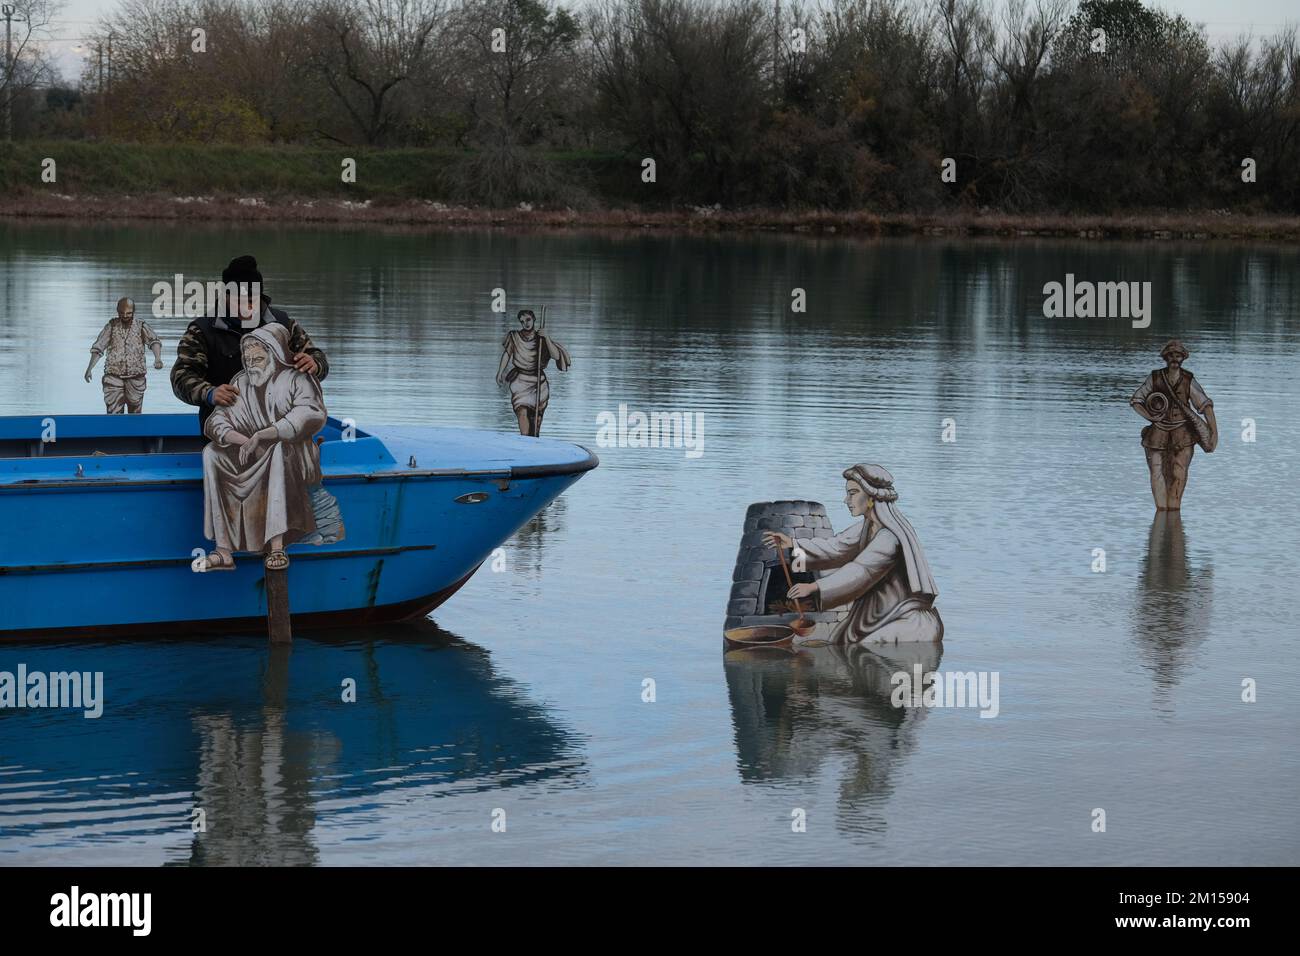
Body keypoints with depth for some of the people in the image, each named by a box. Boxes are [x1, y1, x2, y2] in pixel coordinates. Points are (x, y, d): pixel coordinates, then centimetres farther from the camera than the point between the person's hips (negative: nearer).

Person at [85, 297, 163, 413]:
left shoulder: (141, 326, 3)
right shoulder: (112, 326, 5)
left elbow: (154, 341, -11)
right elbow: (98, 347, 6)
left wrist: (157, 358, -32)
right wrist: (89, 368, -7)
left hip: (135, 377, 0)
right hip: (113, 376, 0)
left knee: (135, 414, 6)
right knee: (113, 414, -8)